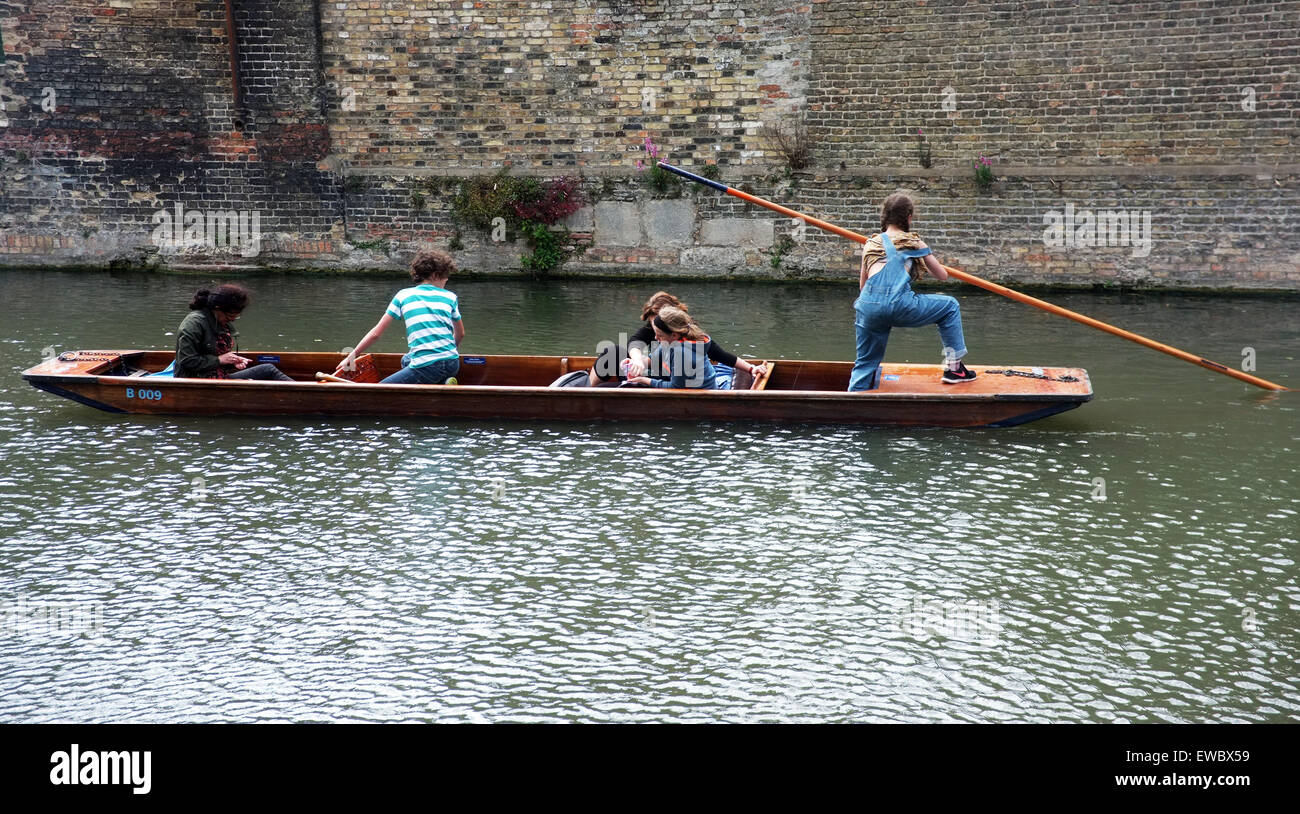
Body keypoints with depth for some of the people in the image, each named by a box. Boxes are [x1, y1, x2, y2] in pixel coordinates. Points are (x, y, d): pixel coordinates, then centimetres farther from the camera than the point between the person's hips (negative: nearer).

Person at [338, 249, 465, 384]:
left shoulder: (404, 295, 8)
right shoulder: (450, 297, 12)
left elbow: (375, 334, 7)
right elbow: (460, 334, 24)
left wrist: (351, 356, 17)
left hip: (426, 367, -5)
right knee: (406, 360, 34)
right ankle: (443, 383, 9)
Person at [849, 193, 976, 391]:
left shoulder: (871, 244, 24)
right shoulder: (914, 241, 17)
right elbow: (942, 275, 26)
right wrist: (923, 263, 46)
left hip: (868, 306, 3)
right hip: (899, 304, -3)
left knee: (865, 365, 18)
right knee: (950, 306, 21)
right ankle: (953, 367, 21)